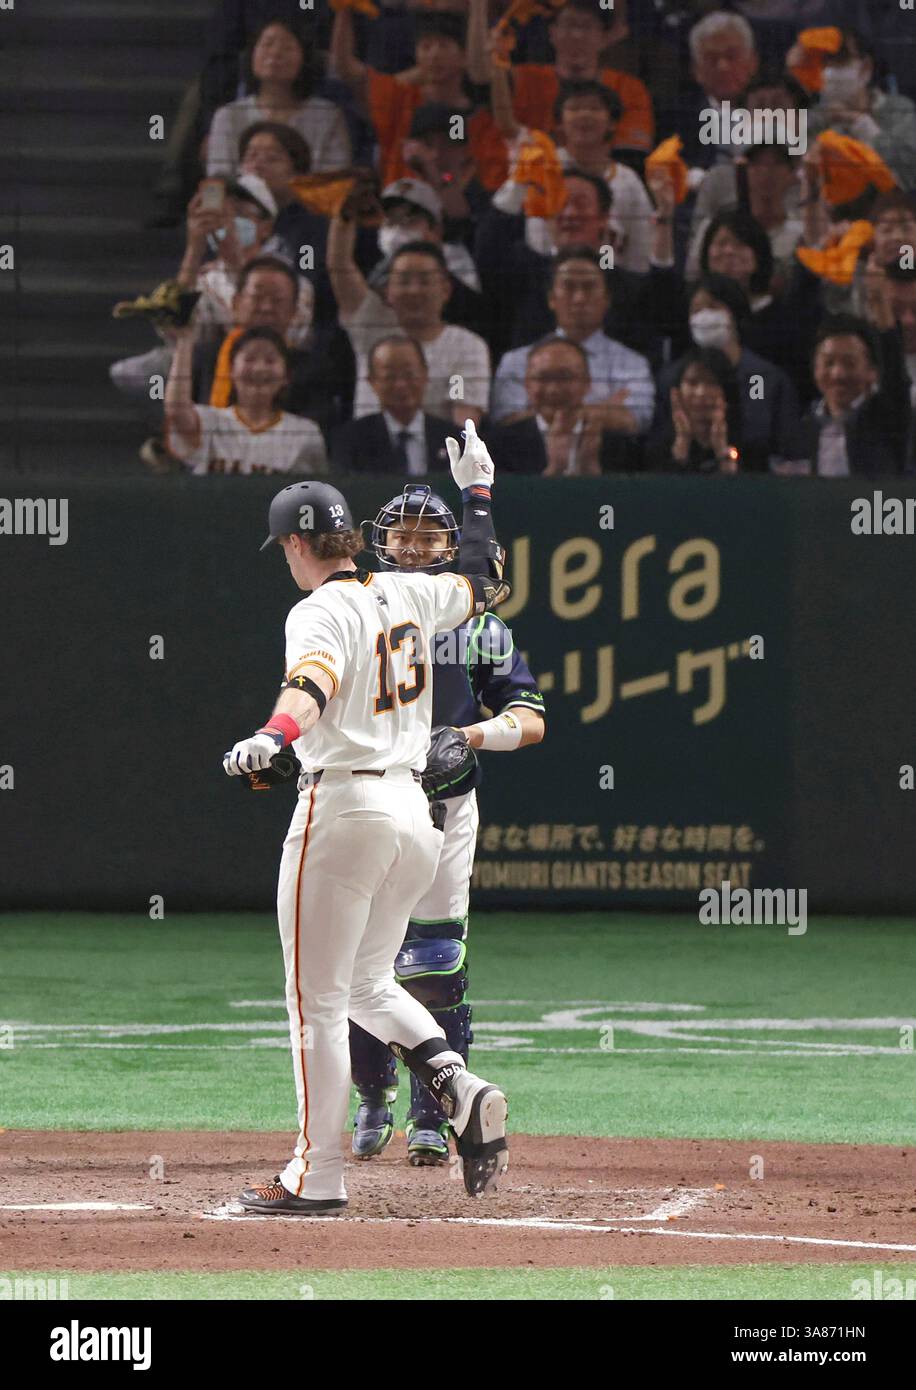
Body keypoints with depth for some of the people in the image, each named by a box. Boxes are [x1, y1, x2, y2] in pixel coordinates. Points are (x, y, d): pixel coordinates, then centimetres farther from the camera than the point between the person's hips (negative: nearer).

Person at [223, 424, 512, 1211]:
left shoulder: (321, 612, -10)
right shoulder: (406, 596, 11)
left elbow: (314, 681, -31)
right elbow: (483, 584, 30)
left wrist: (275, 734, -50)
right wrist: (476, 491, 41)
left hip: (342, 806, -8)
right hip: (415, 810, 8)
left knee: (317, 999, -1)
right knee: (368, 984, 21)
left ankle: (317, 1176, -1)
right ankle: (462, 1090, -2)